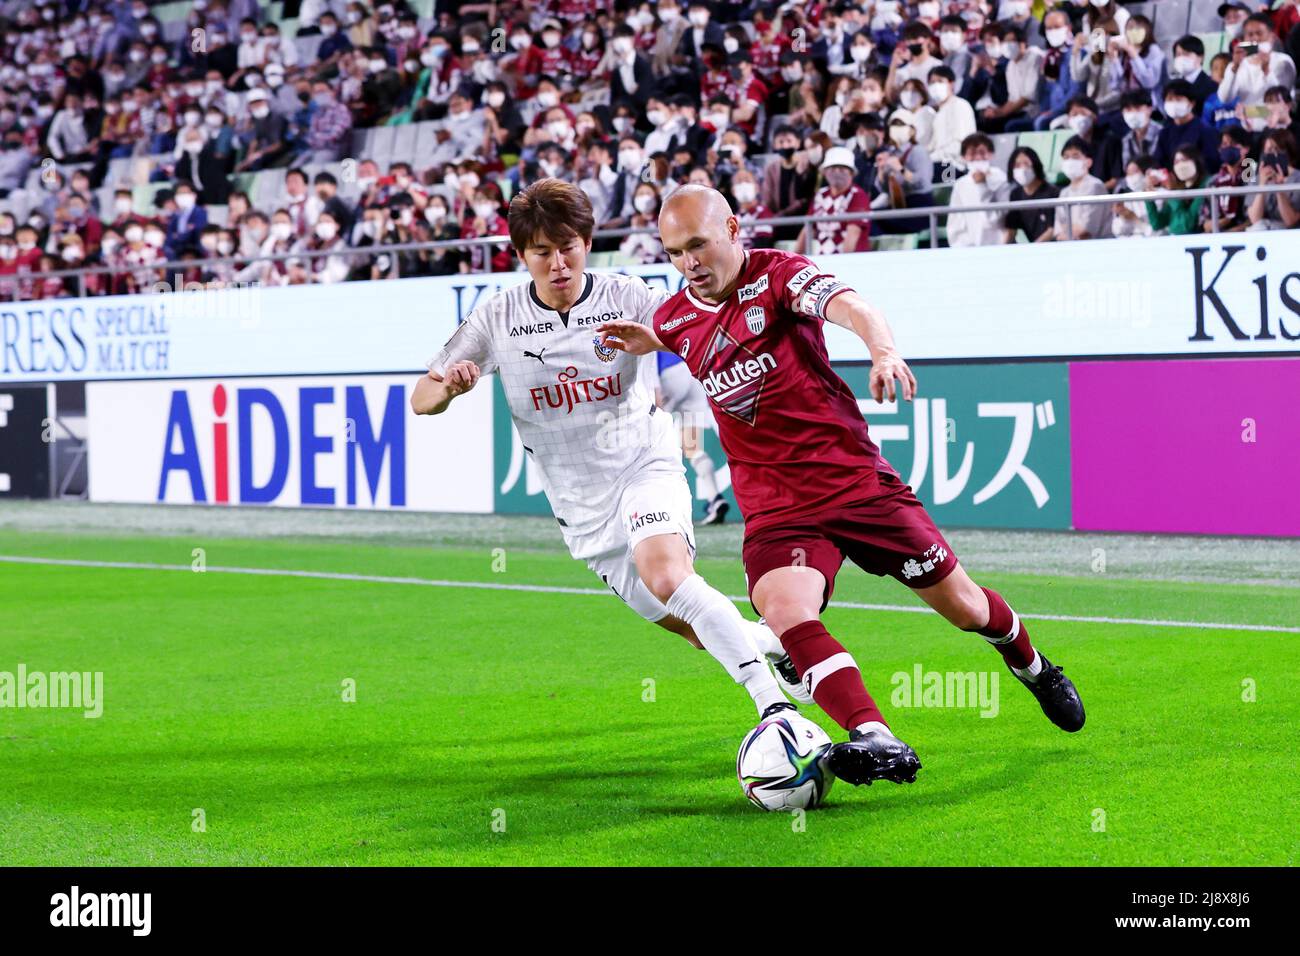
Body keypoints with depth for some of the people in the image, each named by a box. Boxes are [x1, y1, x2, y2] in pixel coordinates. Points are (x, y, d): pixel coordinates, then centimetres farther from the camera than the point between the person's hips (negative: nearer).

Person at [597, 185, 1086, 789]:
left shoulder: (777, 274, -10)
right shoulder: (675, 319, 4)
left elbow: (850, 307, -30)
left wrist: (884, 351, -53)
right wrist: (642, 343, 6)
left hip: (856, 478, -2)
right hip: (775, 509, 2)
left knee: (962, 605, 9)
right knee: (786, 613, -30)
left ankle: (1033, 669, 42)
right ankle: (877, 743, -41)